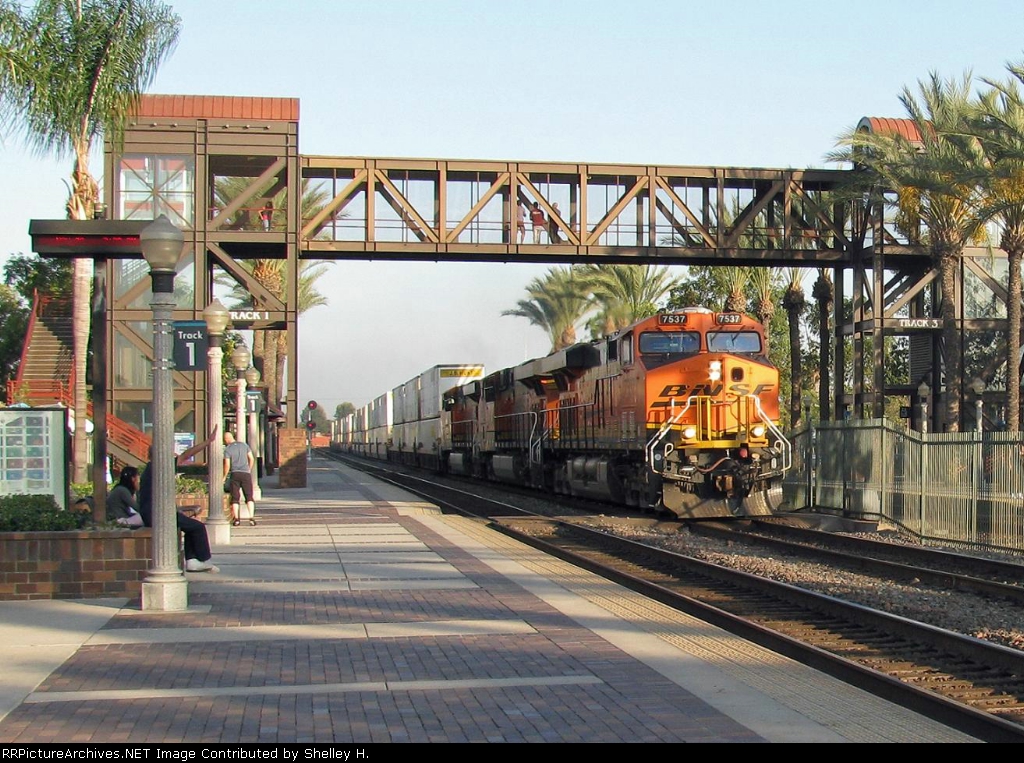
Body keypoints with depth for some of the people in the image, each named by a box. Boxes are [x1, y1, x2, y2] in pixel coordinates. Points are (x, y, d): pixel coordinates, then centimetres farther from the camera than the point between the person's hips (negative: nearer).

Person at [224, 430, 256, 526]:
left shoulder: (227, 449, -2)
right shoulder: (244, 445, 9)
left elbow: (227, 465, -7)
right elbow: (252, 459, 9)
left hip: (234, 474, -2)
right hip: (246, 473, 2)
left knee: (235, 498, 4)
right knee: (249, 497, 3)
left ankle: (236, 518, -2)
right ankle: (251, 517, -9)